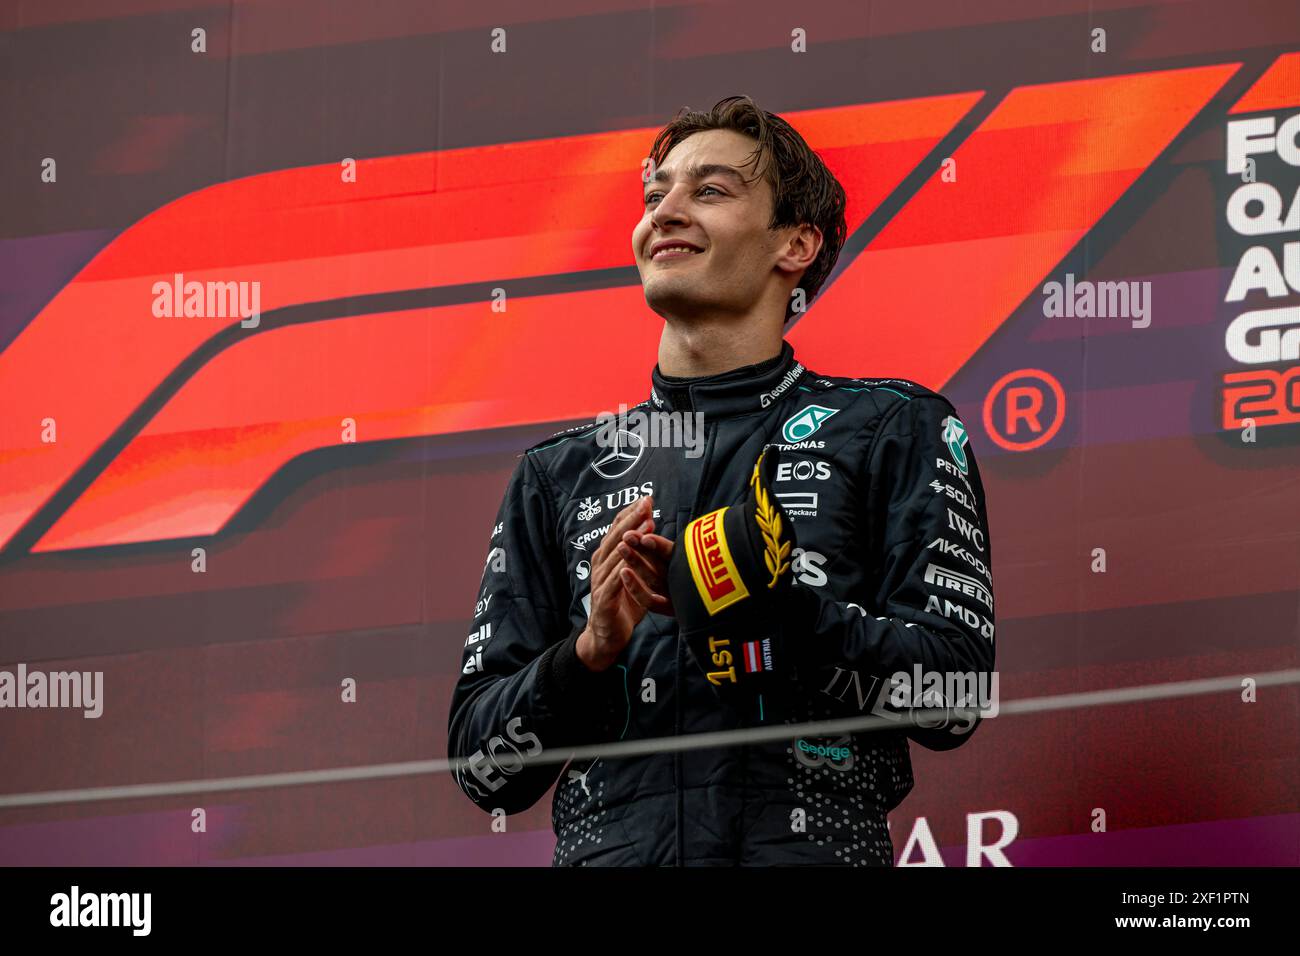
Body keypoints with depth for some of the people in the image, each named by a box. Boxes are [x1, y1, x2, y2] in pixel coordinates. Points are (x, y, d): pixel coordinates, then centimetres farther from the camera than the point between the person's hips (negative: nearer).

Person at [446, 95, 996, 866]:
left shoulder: (895, 429, 11)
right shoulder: (559, 473, 19)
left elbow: (954, 695, 0)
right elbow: (483, 768, 14)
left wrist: (762, 604, -9)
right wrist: (588, 652, -3)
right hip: (609, 852, 3)